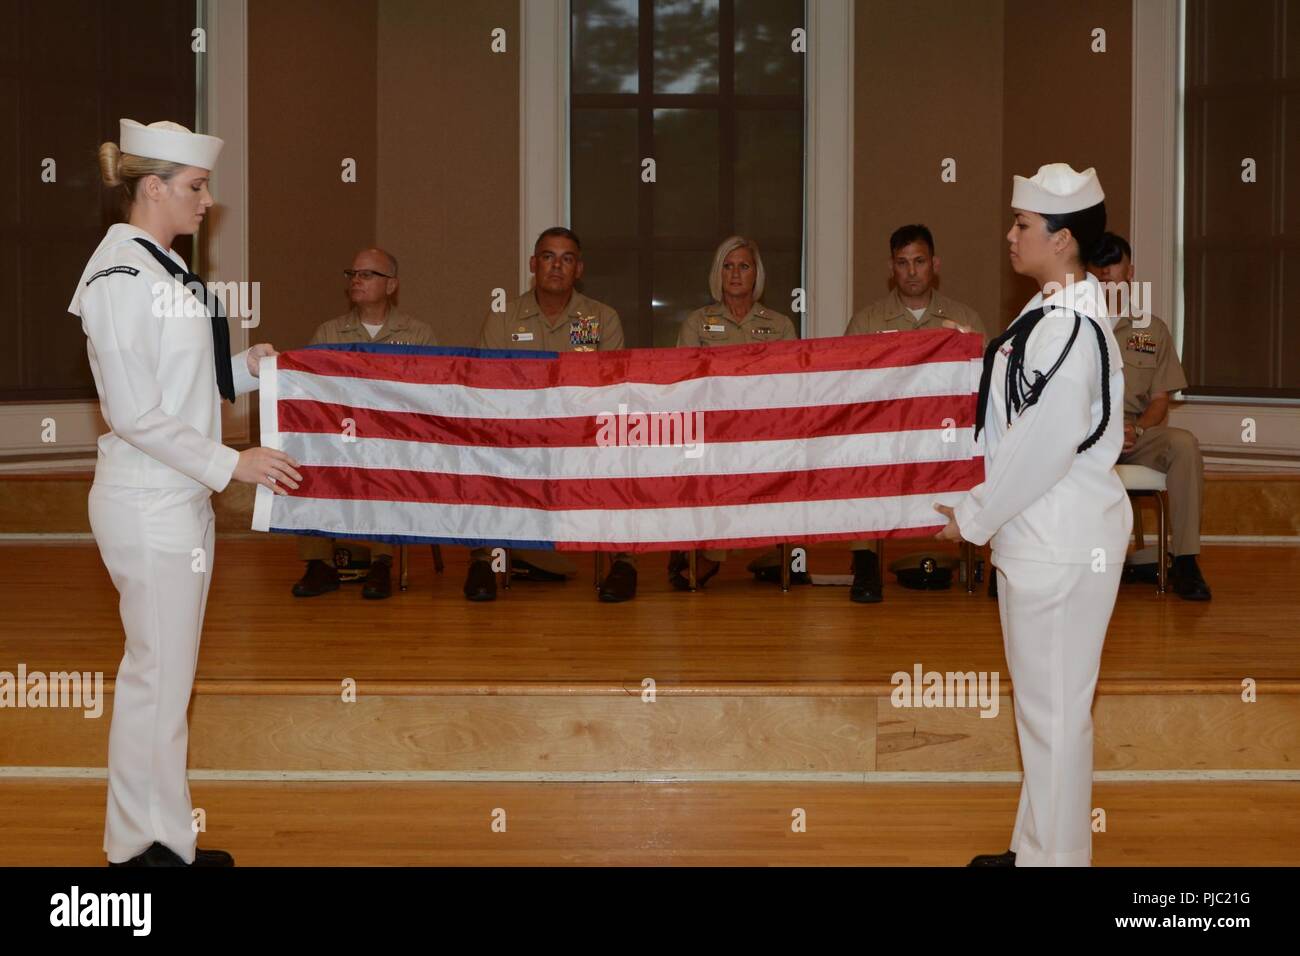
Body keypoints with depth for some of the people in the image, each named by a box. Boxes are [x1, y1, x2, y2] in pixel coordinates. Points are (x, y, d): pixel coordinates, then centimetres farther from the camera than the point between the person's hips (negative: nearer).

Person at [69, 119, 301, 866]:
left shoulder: (164, 269, 13)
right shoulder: (120, 275, -16)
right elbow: (133, 409, -19)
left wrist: (245, 369, 6)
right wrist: (229, 463, -16)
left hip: (181, 498, 10)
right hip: (147, 503, -10)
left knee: (164, 673, 14)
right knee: (160, 678, -2)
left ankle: (163, 839, 23)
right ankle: (145, 846, 9)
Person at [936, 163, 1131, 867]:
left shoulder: (1071, 329, -21)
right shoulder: (1051, 313, 9)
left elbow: (1044, 447, -22)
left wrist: (973, 518, -12)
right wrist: (981, 508, 13)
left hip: (1062, 544, -10)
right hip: (1037, 532, 10)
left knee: (1055, 706, 1)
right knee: (1040, 700, 18)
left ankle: (1056, 855, 13)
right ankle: (1035, 847, 31)